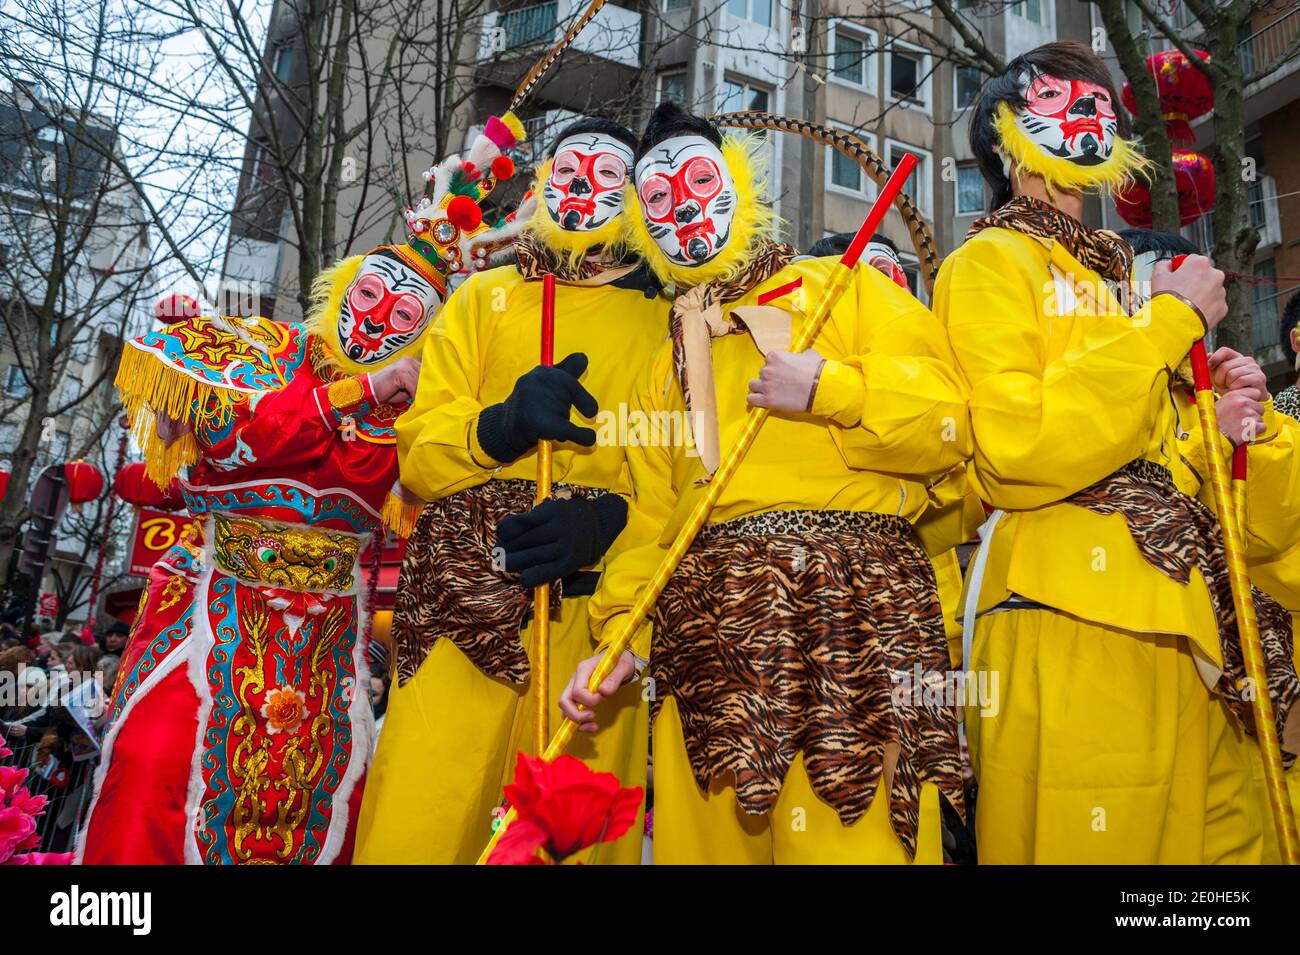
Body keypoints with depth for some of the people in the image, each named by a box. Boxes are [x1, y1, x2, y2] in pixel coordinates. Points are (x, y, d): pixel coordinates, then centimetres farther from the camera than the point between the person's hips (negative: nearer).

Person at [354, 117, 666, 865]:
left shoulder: (667, 319, 15)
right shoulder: (483, 298, 19)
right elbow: (418, 448, 8)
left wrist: (608, 520, -17)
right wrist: (499, 426, -11)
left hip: (598, 596, 0)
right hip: (468, 589, 1)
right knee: (417, 825, -5)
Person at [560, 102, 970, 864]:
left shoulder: (846, 289, 11)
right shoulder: (666, 365, 24)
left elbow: (945, 425, 1)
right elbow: (653, 523, 17)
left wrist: (828, 391, -11)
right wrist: (620, 636, 5)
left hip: (850, 613, -4)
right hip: (707, 636, 4)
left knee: (851, 833, -8)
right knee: (708, 835, 6)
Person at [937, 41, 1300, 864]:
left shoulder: (1122, 279, 23)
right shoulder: (991, 261, 1)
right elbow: (1020, 450, -16)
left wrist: (1226, 432, 3)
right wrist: (1170, 322, -7)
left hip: (1185, 625, 8)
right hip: (1070, 621, -7)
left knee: (1222, 837, 9)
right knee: (1082, 840, -4)